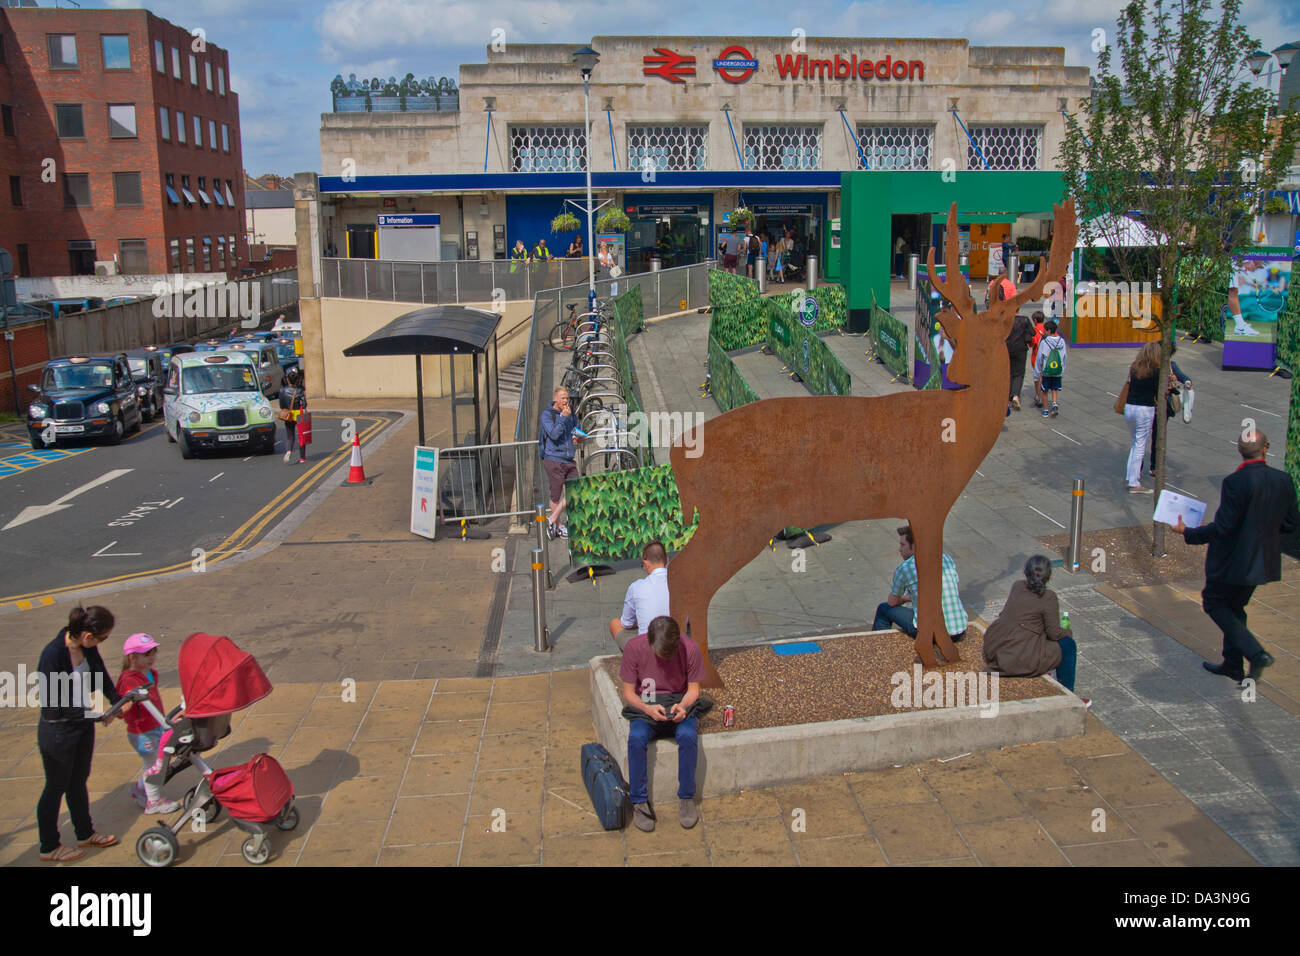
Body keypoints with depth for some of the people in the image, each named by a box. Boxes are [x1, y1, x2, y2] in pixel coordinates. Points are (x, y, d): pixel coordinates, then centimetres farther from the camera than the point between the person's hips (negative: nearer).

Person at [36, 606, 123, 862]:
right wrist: (97, 715, -22)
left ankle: (85, 833, 40)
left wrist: (117, 701, 3)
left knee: (79, 781, 22)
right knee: (56, 788, 11)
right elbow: (54, 706, -27)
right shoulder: (53, 654, -31)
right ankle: (49, 848, 30)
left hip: (82, 724, 7)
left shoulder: (87, 647, -9)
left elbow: (100, 676, 11)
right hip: (58, 732, -7)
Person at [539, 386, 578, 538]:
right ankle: (559, 526, 16)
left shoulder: (571, 413, 12)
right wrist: (563, 417, -19)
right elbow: (554, 434, -19)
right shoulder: (547, 414, -6)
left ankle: (552, 520, 11)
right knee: (556, 494, 1)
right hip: (553, 459, -6)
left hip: (568, 460, 6)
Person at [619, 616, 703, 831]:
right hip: (644, 708, 0)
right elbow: (628, 692, -7)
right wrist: (648, 709, -26)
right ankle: (639, 802, -16)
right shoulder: (634, 647, -15)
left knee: (688, 736, -32)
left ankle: (686, 798, -14)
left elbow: (693, 689, -2)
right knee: (636, 739, -32)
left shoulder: (690, 649, -14)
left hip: (679, 706, 0)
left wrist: (682, 706, -24)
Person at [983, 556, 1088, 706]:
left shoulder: (1017, 587, 7)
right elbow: (1054, 633, -8)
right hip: (1021, 662, -7)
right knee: (1068, 644, 11)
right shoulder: (1048, 597, -11)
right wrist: (1067, 631, 17)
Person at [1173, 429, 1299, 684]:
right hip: (1263, 561, 7)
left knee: (1213, 603, 12)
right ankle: (1233, 664, 30)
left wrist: (1188, 533, -7)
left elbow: (1222, 527, -21)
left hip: (1233, 562, -7)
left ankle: (1256, 653, -1)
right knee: (1234, 606, 22)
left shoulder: (1235, 482, -23)